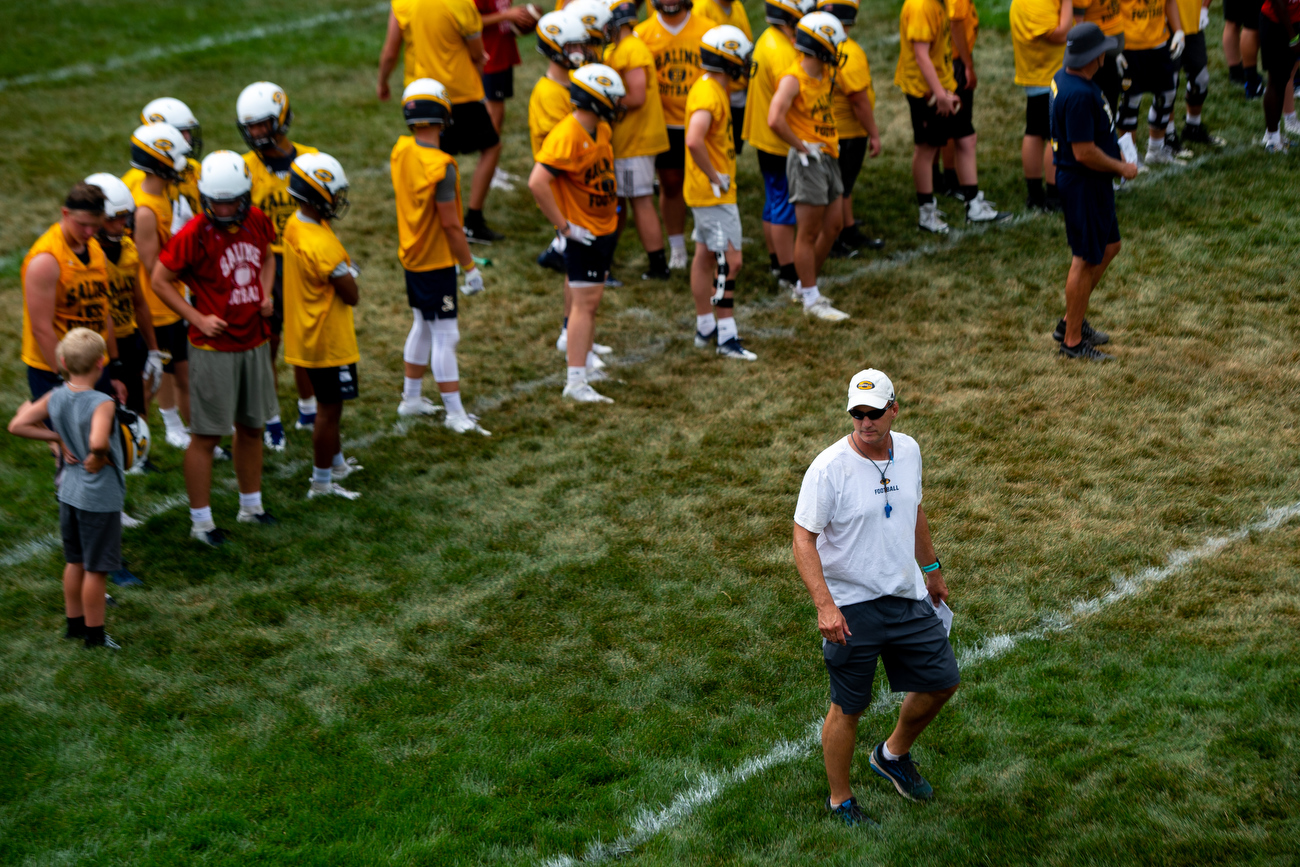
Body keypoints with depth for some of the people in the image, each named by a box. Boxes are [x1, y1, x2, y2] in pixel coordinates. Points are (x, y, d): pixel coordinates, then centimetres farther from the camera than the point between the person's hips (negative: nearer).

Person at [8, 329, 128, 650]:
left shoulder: (55, 398, -4)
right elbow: (98, 441, -41)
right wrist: (99, 457, -20)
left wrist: (57, 438, 0)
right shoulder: (102, 404, -24)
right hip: (100, 497, -7)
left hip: (70, 491, 7)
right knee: (96, 568, 5)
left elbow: (17, 425, -3)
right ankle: (94, 634, 15)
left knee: (75, 562, 21)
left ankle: (75, 623, 34)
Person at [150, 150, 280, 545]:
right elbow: (160, 280, -11)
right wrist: (198, 318, -16)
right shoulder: (194, 235, -19)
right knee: (206, 435, 1)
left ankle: (251, 505, 33)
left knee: (251, 427, 17)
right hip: (214, 348, -6)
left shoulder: (257, 221, -1)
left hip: (254, 342, 6)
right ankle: (201, 521, 10)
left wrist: (266, 294, 1)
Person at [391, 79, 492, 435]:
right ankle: (456, 414, 3)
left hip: (411, 256, 9)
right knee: (445, 336, -3)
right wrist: (470, 266, -14)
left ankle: (411, 398, 32)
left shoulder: (400, 151, -1)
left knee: (423, 325, 22)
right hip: (436, 261, -8)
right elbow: (450, 223, -21)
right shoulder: (441, 167, -25)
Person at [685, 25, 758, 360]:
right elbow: (694, 141, -37)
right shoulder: (709, 96, -22)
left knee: (705, 257, 17)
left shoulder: (712, 88, 11)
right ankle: (727, 338, -8)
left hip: (704, 193, 11)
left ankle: (705, 327, 27)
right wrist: (716, 178, -25)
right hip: (714, 194, -11)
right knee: (729, 261, -9)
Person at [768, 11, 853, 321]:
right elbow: (775, 120, -30)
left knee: (833, 226, 14)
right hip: (808, 161, -9)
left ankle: (805, 286, 27)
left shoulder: (826, 74, 8)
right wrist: (803, 148, -20)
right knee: (809, 234, -1)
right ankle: (811, 300, 7)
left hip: (829, 157, 9)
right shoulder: (793, 79, -18)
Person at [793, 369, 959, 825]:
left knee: (943, 681, 12)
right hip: (851, 606, -6)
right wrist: (824, 606, -28)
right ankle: (840, 801, 23)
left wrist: (932, 569, 27)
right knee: (848, 707, 4)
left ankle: (893, 755, 37)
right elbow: (804, 539, -18)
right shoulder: (828, 468, -19)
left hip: (908, 596, 6)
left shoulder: (908, 450, 0)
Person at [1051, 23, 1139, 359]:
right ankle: (1072, 341, 11)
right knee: (1086, 260, 0)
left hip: (1093, 183, 11)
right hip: (1083, 183, -11)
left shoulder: (1064, 78, 6)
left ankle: (1071, 322, 29)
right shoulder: (1079, 94, -27)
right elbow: (1084, 152, -27)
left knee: (1109, 247, 21)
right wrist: (1121, 167, -12)